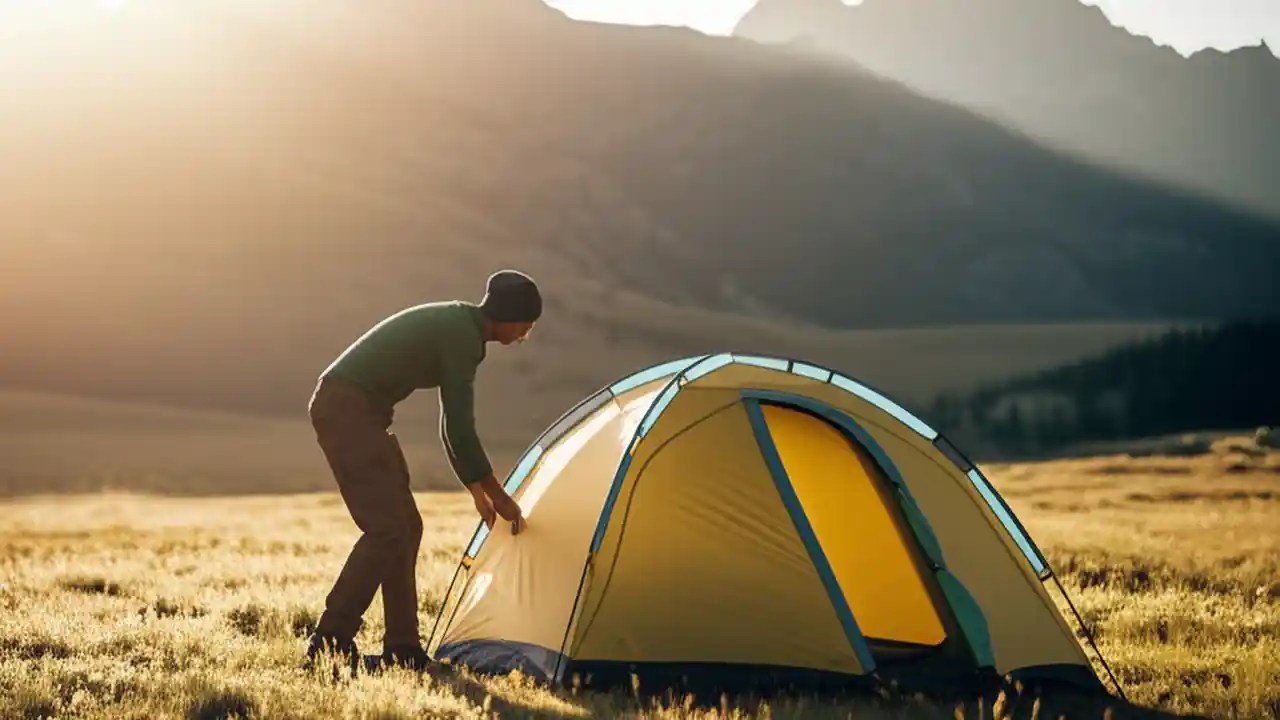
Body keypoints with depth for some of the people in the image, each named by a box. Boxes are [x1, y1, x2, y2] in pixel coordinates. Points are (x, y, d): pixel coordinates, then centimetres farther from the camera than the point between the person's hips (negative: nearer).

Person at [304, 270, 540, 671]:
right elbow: (459, 427, -16)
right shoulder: (462, 336, -15)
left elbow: (454, 424, 23)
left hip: (361, 412, 11)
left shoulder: (458, 327, 16)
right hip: (345, 408, -11)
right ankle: (329, 642, -12)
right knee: (386, 529, -14)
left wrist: (477, 490, 24)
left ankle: (402, 648, 14)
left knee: (405, 526, 10)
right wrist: (497, 495, -5)